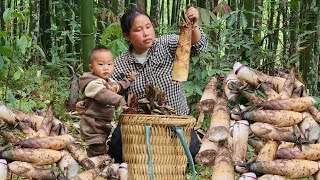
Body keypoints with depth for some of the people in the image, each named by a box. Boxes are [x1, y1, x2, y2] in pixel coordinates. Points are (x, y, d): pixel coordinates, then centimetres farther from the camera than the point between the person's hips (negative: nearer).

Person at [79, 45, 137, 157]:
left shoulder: (110, 82, 12)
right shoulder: (93, 83, -22)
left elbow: (118, 87, 34)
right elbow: (103, 94, -38)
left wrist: (129, 79, 26)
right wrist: (120, 101, -44)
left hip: (105, 123, 10)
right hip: (93, 125, -10)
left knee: (101, 147, 19)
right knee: (97, 148, -12)